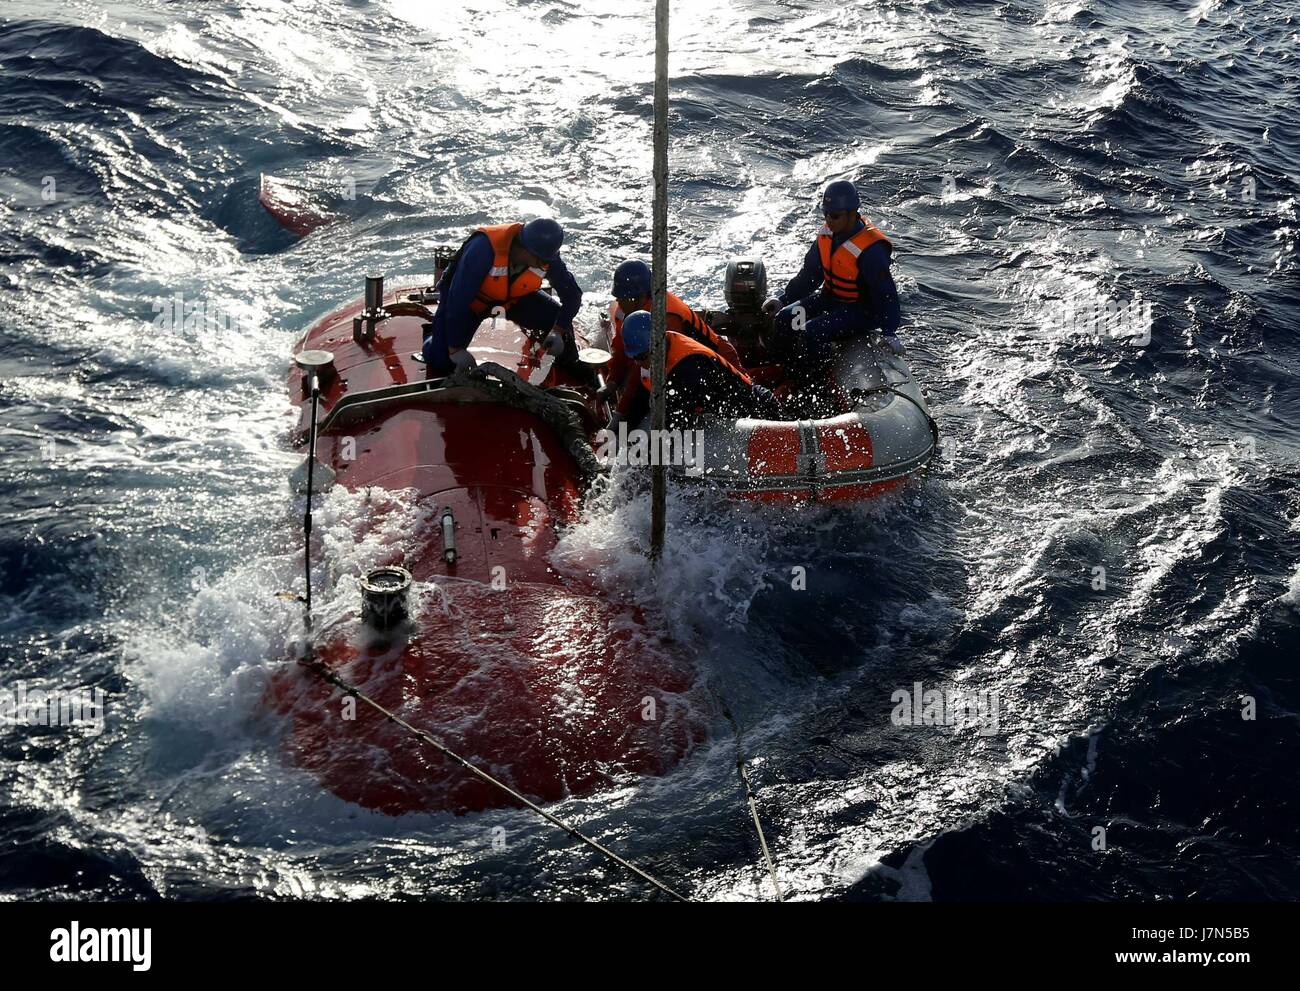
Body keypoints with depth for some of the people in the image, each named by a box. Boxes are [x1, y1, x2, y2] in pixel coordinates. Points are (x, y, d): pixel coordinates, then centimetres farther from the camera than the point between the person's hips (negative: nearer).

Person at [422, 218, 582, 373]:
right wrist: (456, 349, -34)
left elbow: (572, 293, -12)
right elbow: (458, 298, -37)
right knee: (441, 363, -12)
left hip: (515, 297, 4)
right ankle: (431, 337, 24)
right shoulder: (485, 247, -42)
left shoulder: (546, 254, -27)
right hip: (470, 296, -4)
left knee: (560, 319, -13)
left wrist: (558, 331, -26)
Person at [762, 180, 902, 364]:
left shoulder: (870, 250, -25)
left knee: (812, 333, -28)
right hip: (829, 297, 8)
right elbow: (809, 273, 11)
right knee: (783, 319, -8)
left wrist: (890, 334, -28)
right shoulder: (827, 234, -1)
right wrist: (784, 299, 7)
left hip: (860, 310, -8)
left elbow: (886, 293, -22)